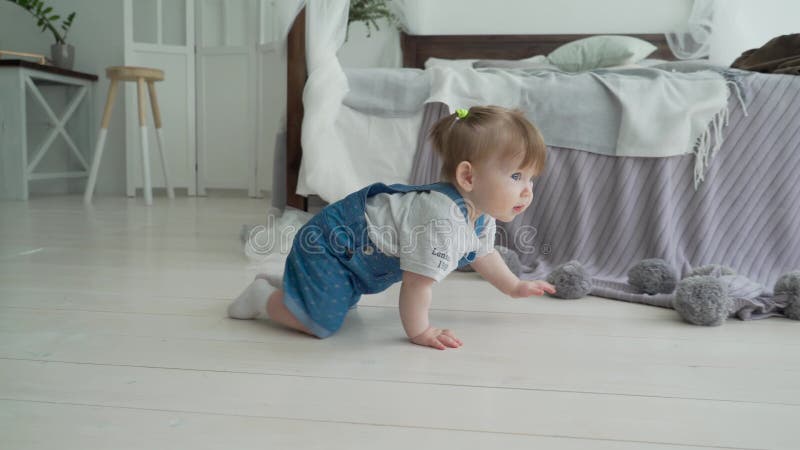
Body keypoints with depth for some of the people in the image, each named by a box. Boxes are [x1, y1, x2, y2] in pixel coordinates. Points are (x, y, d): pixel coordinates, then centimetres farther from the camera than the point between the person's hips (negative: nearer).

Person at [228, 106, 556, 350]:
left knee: (344, 304, 30)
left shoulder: (482, 216, -5)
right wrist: (419, 332, -20)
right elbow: (417, 282, -32)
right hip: (327, 243, -10)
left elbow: (482, 254, 16)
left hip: (349, 245, 10)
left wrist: (515, 287, 24)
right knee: (322, 322, -19)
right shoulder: (442, 219, -38)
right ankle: (263, 296, 5)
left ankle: (289, 283, 45)